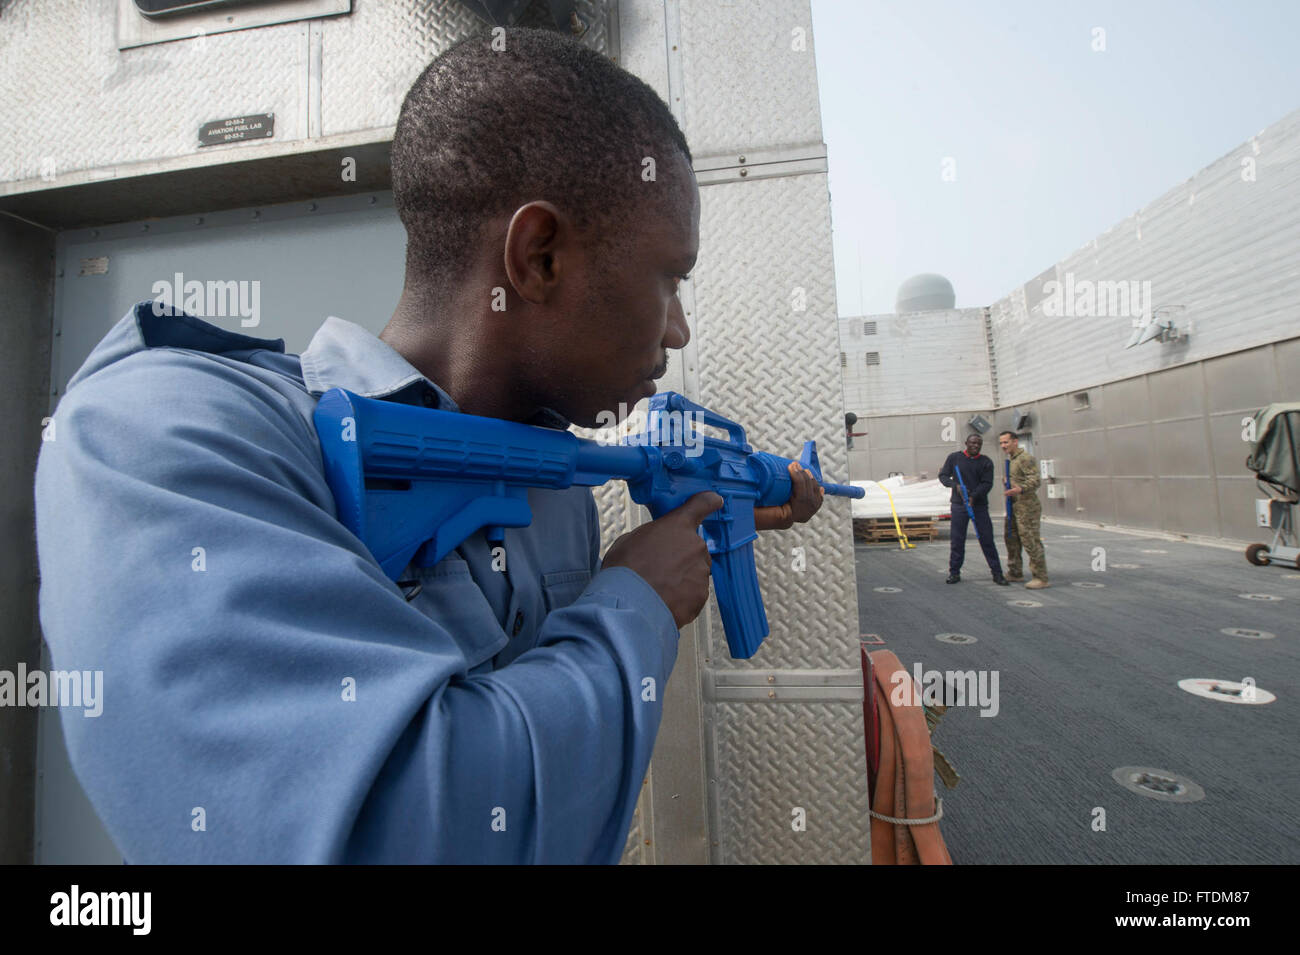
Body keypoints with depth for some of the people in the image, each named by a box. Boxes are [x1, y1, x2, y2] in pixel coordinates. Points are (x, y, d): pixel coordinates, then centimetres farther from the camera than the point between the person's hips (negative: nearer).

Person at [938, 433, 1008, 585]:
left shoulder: (986, 462, 4)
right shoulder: (954, 457, 5)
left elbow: (987, 484, -4)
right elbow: (943, 476, 5)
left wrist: (973, 496, -21)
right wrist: (956, 485, -14)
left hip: (979, 505, 0)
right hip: (958, 505, 0)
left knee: (987, 539, 0)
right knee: (956, 540, 1)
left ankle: (997, 573, 9)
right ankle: (954, 573, 11)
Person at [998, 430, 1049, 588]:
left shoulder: (1025, 458, -13)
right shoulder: (1010, 459, 17)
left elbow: (1034, 481, -24)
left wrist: (1020, 489, -39)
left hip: (1027, 506, -10)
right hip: (1013, 506, 10)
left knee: (1031, 541, -9)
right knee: (1011, 539, 14)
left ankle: (1041, 578, -3)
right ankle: (1015, 573, 24)